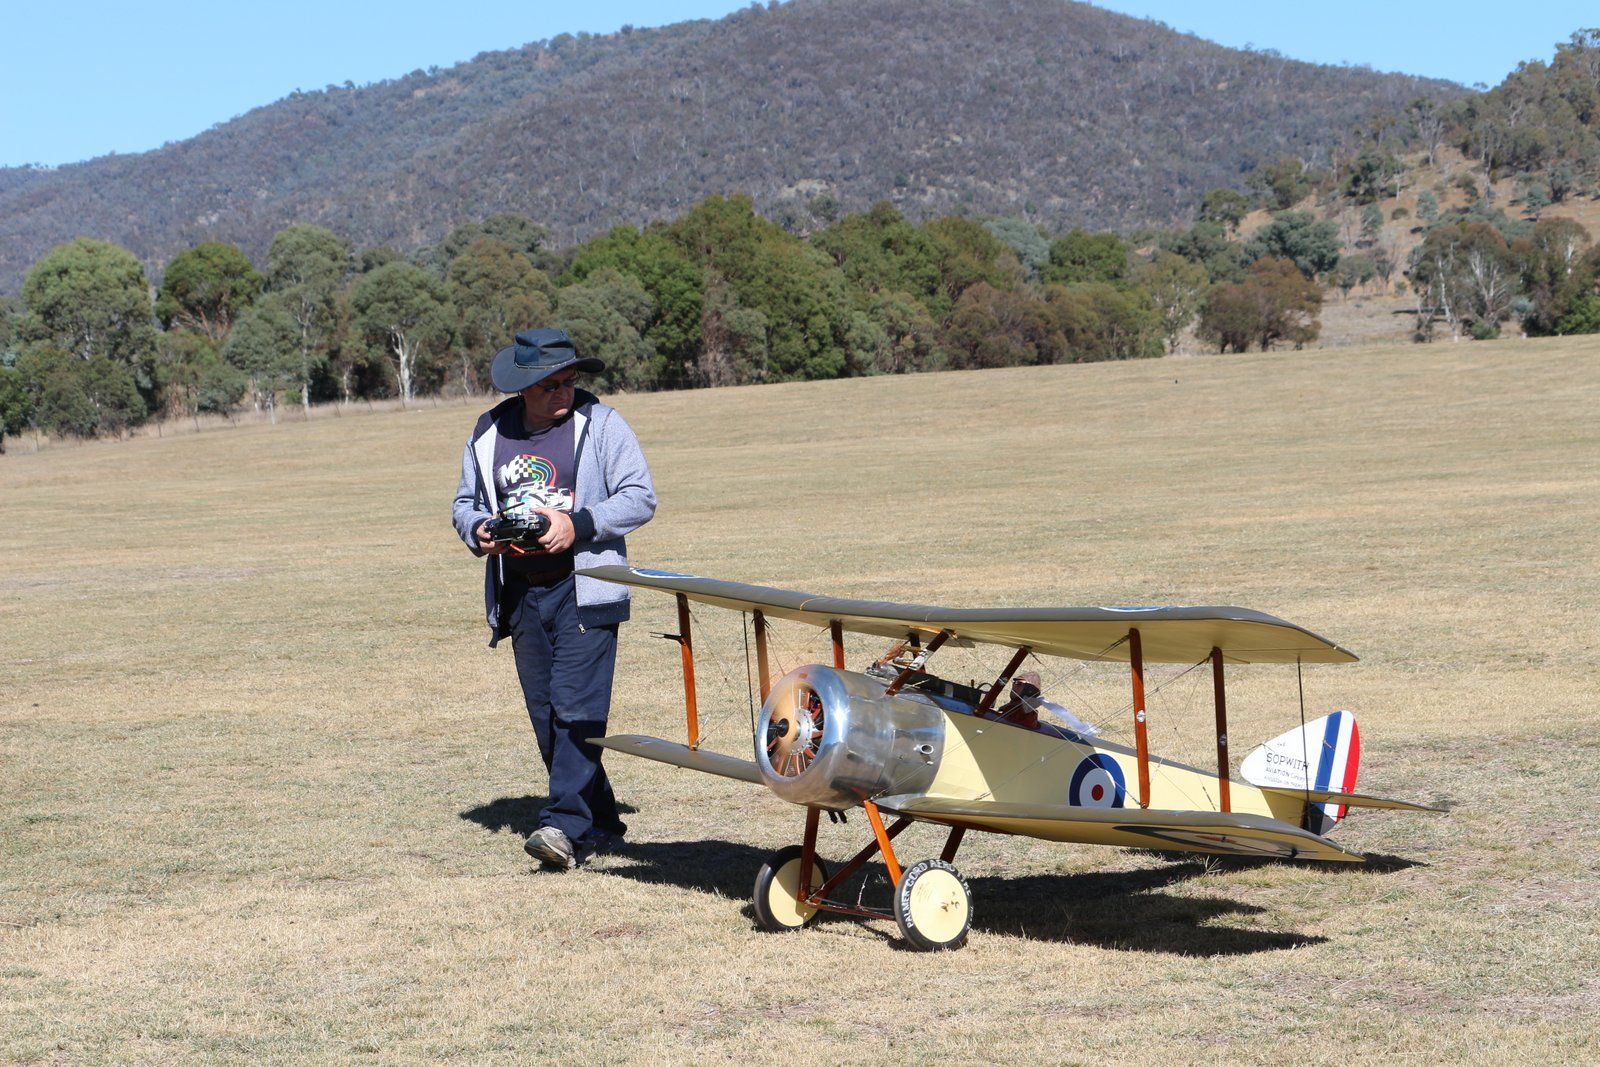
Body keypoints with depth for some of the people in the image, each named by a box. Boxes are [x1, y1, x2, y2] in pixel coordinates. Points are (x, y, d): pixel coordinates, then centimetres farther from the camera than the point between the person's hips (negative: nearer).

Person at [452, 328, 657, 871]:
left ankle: (566, 824, -20)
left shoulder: (600, 424, -2)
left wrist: (578, 525, -17)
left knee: (576, 707, -15)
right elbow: (466, 502, 20)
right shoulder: (488, 434, 10)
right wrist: (478, 530, -3)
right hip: (520, 595, 5)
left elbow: (640, 497, -5)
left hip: (584, 590, -5)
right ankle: (599, 824, 16)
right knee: (545, 717, 6)